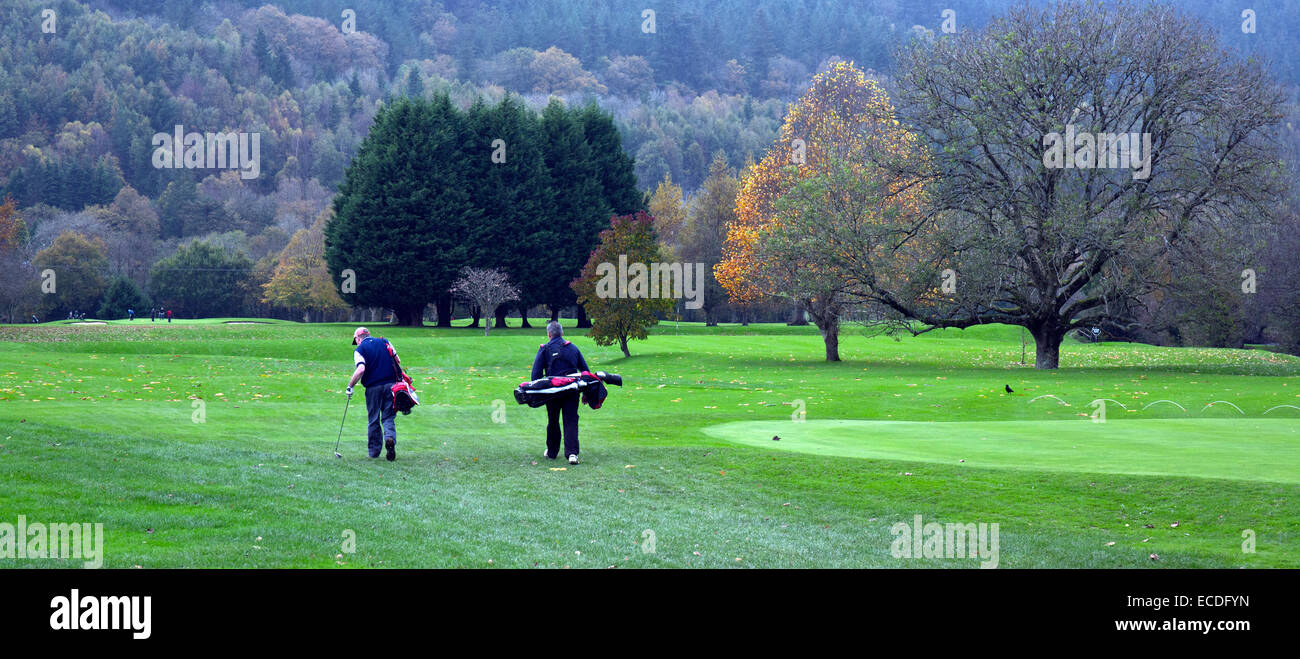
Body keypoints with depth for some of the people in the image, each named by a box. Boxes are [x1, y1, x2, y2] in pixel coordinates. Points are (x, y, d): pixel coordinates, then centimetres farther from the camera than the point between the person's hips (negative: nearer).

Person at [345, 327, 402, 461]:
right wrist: (400, 379, 18)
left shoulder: (359, 349, -1)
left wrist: (350, 386, -8)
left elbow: (361, 370, -16)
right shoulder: (384, 342, 12)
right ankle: (390, 438, -25)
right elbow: (398, 361, 8)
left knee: (374, 420, 9)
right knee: (388, 417, 4)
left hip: (373, 388, -2)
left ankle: (374, 451, 14)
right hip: (390, 384, 2)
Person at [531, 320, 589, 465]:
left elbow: (536, 372, -5)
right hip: (572, 390, 2)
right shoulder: (573, 348, 13)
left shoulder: (545, 349, 2)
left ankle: (551, 452, 22)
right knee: (571, 421, -2)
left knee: (553, 422, 13)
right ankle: (572, 453, -17)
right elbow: (585, 370, 16)